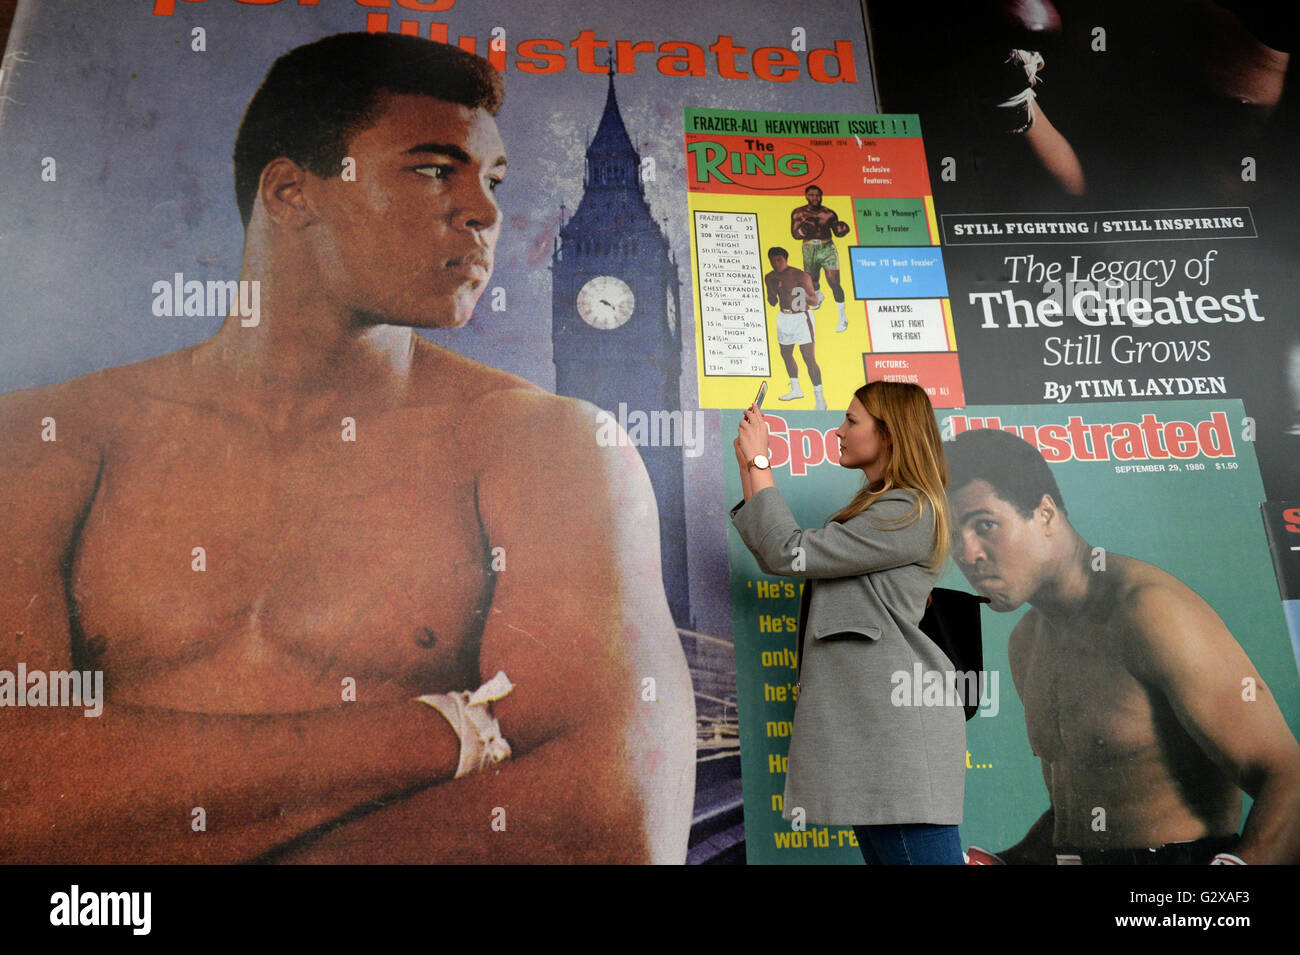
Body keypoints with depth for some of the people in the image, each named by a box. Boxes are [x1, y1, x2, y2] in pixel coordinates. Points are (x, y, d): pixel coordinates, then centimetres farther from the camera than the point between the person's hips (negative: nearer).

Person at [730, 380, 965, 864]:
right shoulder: (876, 508, 23)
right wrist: (749, 469, 15)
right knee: (882, 852, 13)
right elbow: (773, 557, 21)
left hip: (898, 721, -10)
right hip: (865, 718, 10)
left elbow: (789, 554, -15)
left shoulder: (908, 514, -10)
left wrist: (759, 462, -6)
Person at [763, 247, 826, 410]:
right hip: (784, 318, 7)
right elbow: (773, 302, 8)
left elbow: (814, 300, -14)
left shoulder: (801, 276, -15)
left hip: (801, 318, -7)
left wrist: (805, 295, -36)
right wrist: (773, 290, -13)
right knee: (786, 354, 19)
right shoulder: (770, 278, 3)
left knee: (809, 359, -12)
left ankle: (820, 399, -10)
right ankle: (796, 390, 39)